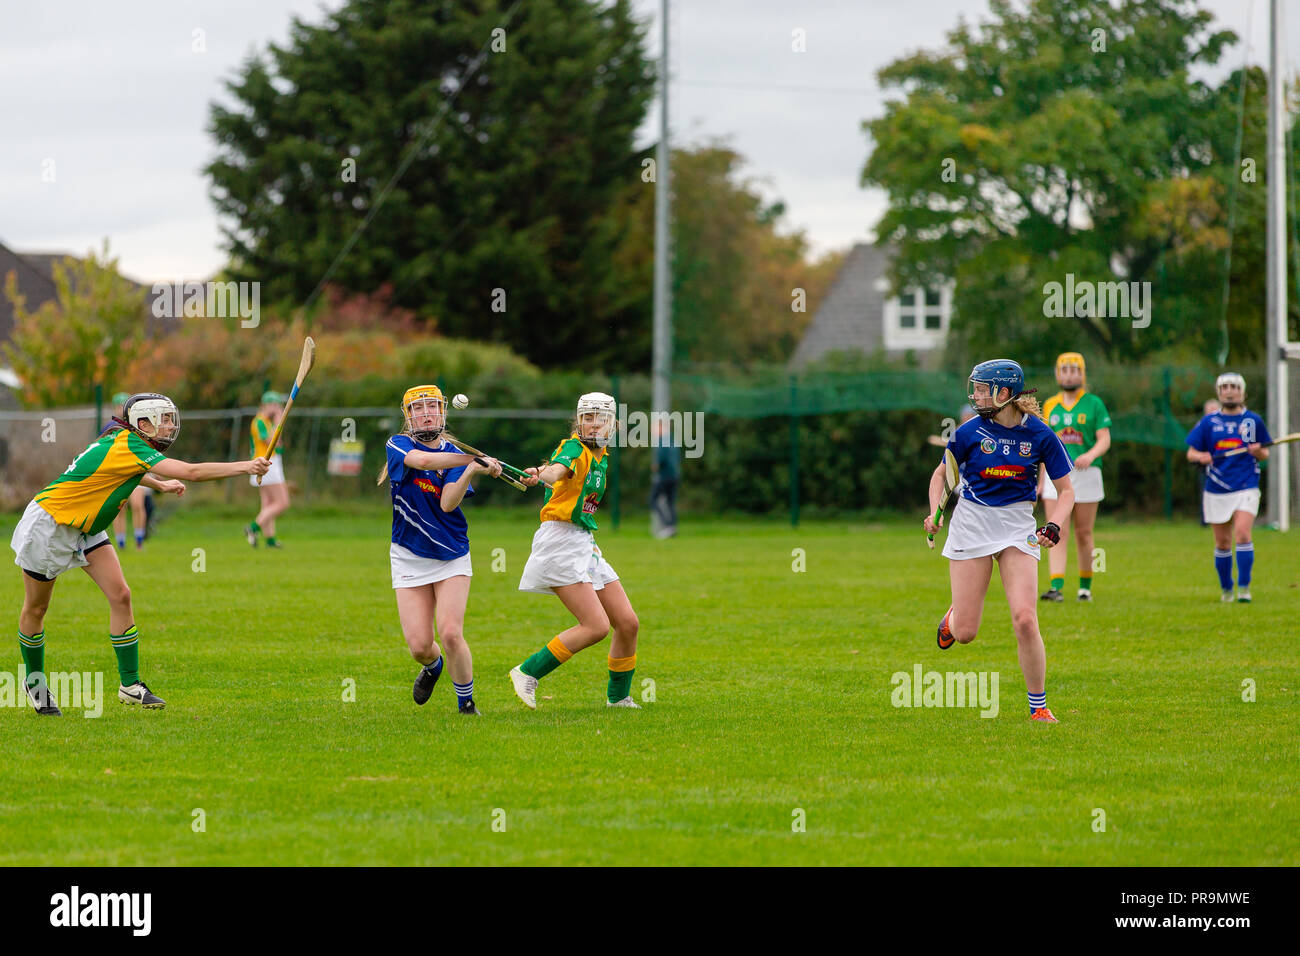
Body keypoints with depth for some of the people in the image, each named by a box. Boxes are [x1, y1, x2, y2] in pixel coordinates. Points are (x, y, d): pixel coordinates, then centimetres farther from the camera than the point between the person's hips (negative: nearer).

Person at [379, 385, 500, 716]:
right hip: (409, 558, 0)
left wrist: (471, 471, -31)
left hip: (452, 557, 0)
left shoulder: (455, 455, 2)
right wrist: (476, 459, -32)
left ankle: (466, 703, 5)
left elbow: (448, 503, -14)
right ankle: (433, 666, 33)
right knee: (419, 646, -5)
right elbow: (421, 460, -26)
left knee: (451, 634, -16)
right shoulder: (398, 445, -2)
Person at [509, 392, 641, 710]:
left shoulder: (602, 456, 14)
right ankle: (527, 673, -8)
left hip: (585, 544, 9)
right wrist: (541, 474, -57)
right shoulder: (573, 449, -12)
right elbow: (558, 469, -37)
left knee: (628, 623, 5)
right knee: (597, 626, -18)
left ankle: (618, 697, 22)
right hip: (559, 541, -9)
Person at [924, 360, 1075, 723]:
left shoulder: (1039, 435, -6)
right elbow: (942, 475, 10)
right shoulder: (970, 432, -5)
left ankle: (1038, 707, -2)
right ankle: (953, 615, 37)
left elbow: (1065, 491, 2)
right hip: (971, 524, 0)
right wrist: (935, 514, -7)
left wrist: (1054, 526, -15)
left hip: (1017, 528, 0)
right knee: (964, 633, -2)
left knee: (1025, 619, -16)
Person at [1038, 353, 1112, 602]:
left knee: (1083, 534, 5)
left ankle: (1085, 586, 19)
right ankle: (1056, 586, -17)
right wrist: (1040, 481, 14)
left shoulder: (1094, 404, 1)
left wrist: (1090, 455, -26)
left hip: (1085, 474, -2)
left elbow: (1104, 440, -6)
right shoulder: (1050, 406, 11)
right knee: (1058, 533, -9)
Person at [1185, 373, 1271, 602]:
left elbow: (1264, 454, 12)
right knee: (1222, 543, 6)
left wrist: (1258, 452, -11)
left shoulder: (1253, 421, 5)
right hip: (1217, 491, 2)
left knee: (1242, 534, -19)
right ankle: (1225, 588, 22)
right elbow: (1191, 453, 7)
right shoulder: (1209, 422, 6)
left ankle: (1244, 587, -16)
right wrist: (1201, 457, -15)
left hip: (1246, 488, -2)